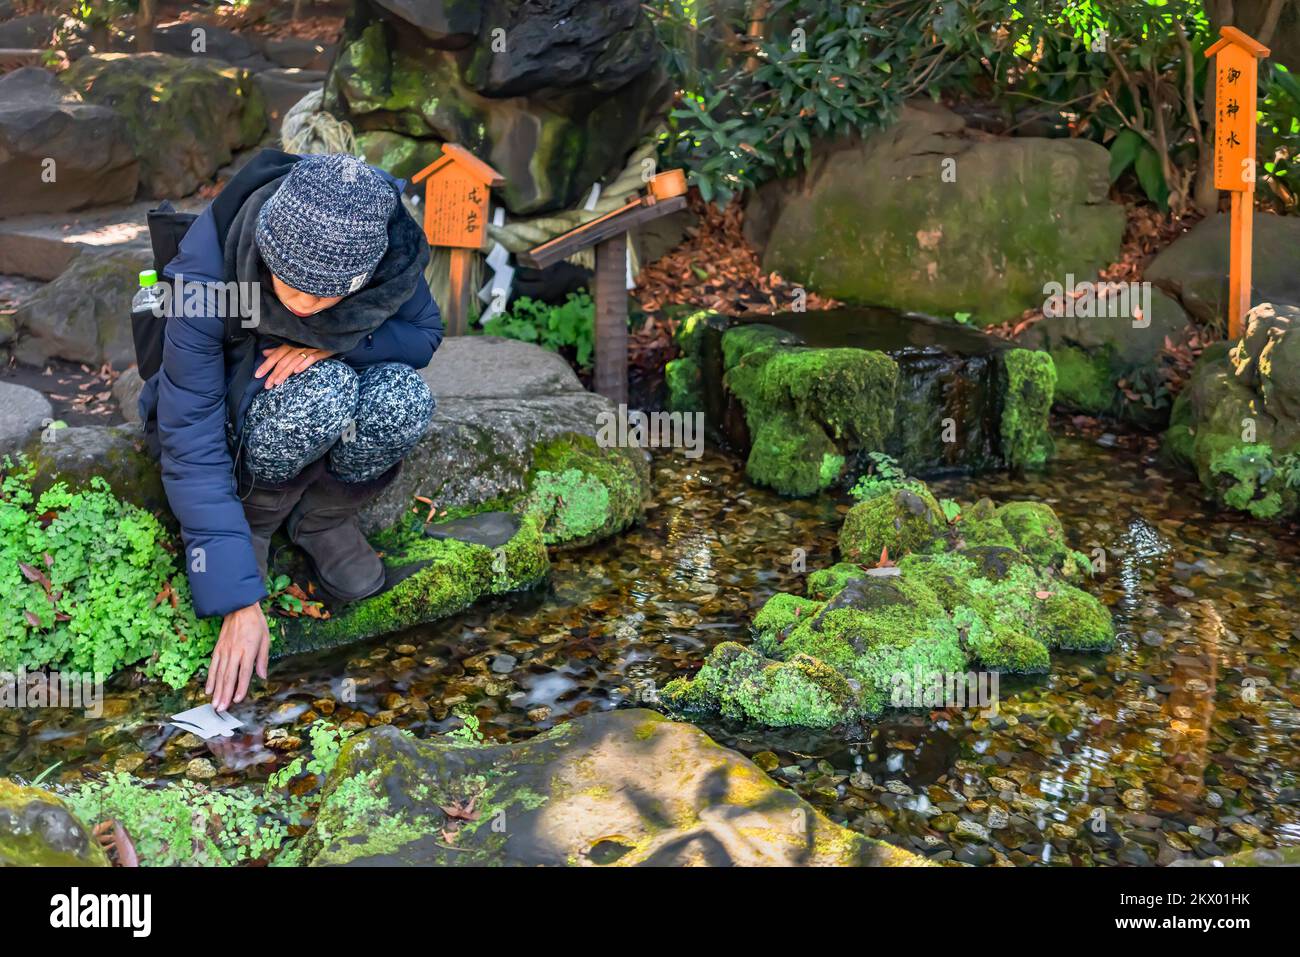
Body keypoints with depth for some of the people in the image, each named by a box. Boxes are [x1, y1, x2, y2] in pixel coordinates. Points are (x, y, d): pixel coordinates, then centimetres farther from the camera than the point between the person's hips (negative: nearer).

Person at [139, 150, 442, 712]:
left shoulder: (389, 252, -26)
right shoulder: (205, 278, -33)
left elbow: (425, 332, -8)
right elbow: (193, 446, -31)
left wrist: (335, 343, -30)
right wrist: (240, 598, -34)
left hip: (338, 375, 3)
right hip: (241, 405, -2)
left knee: (403, 400, -33)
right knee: (319, 394, -38)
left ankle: (322, 517, -5)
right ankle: (256, 515, -8)